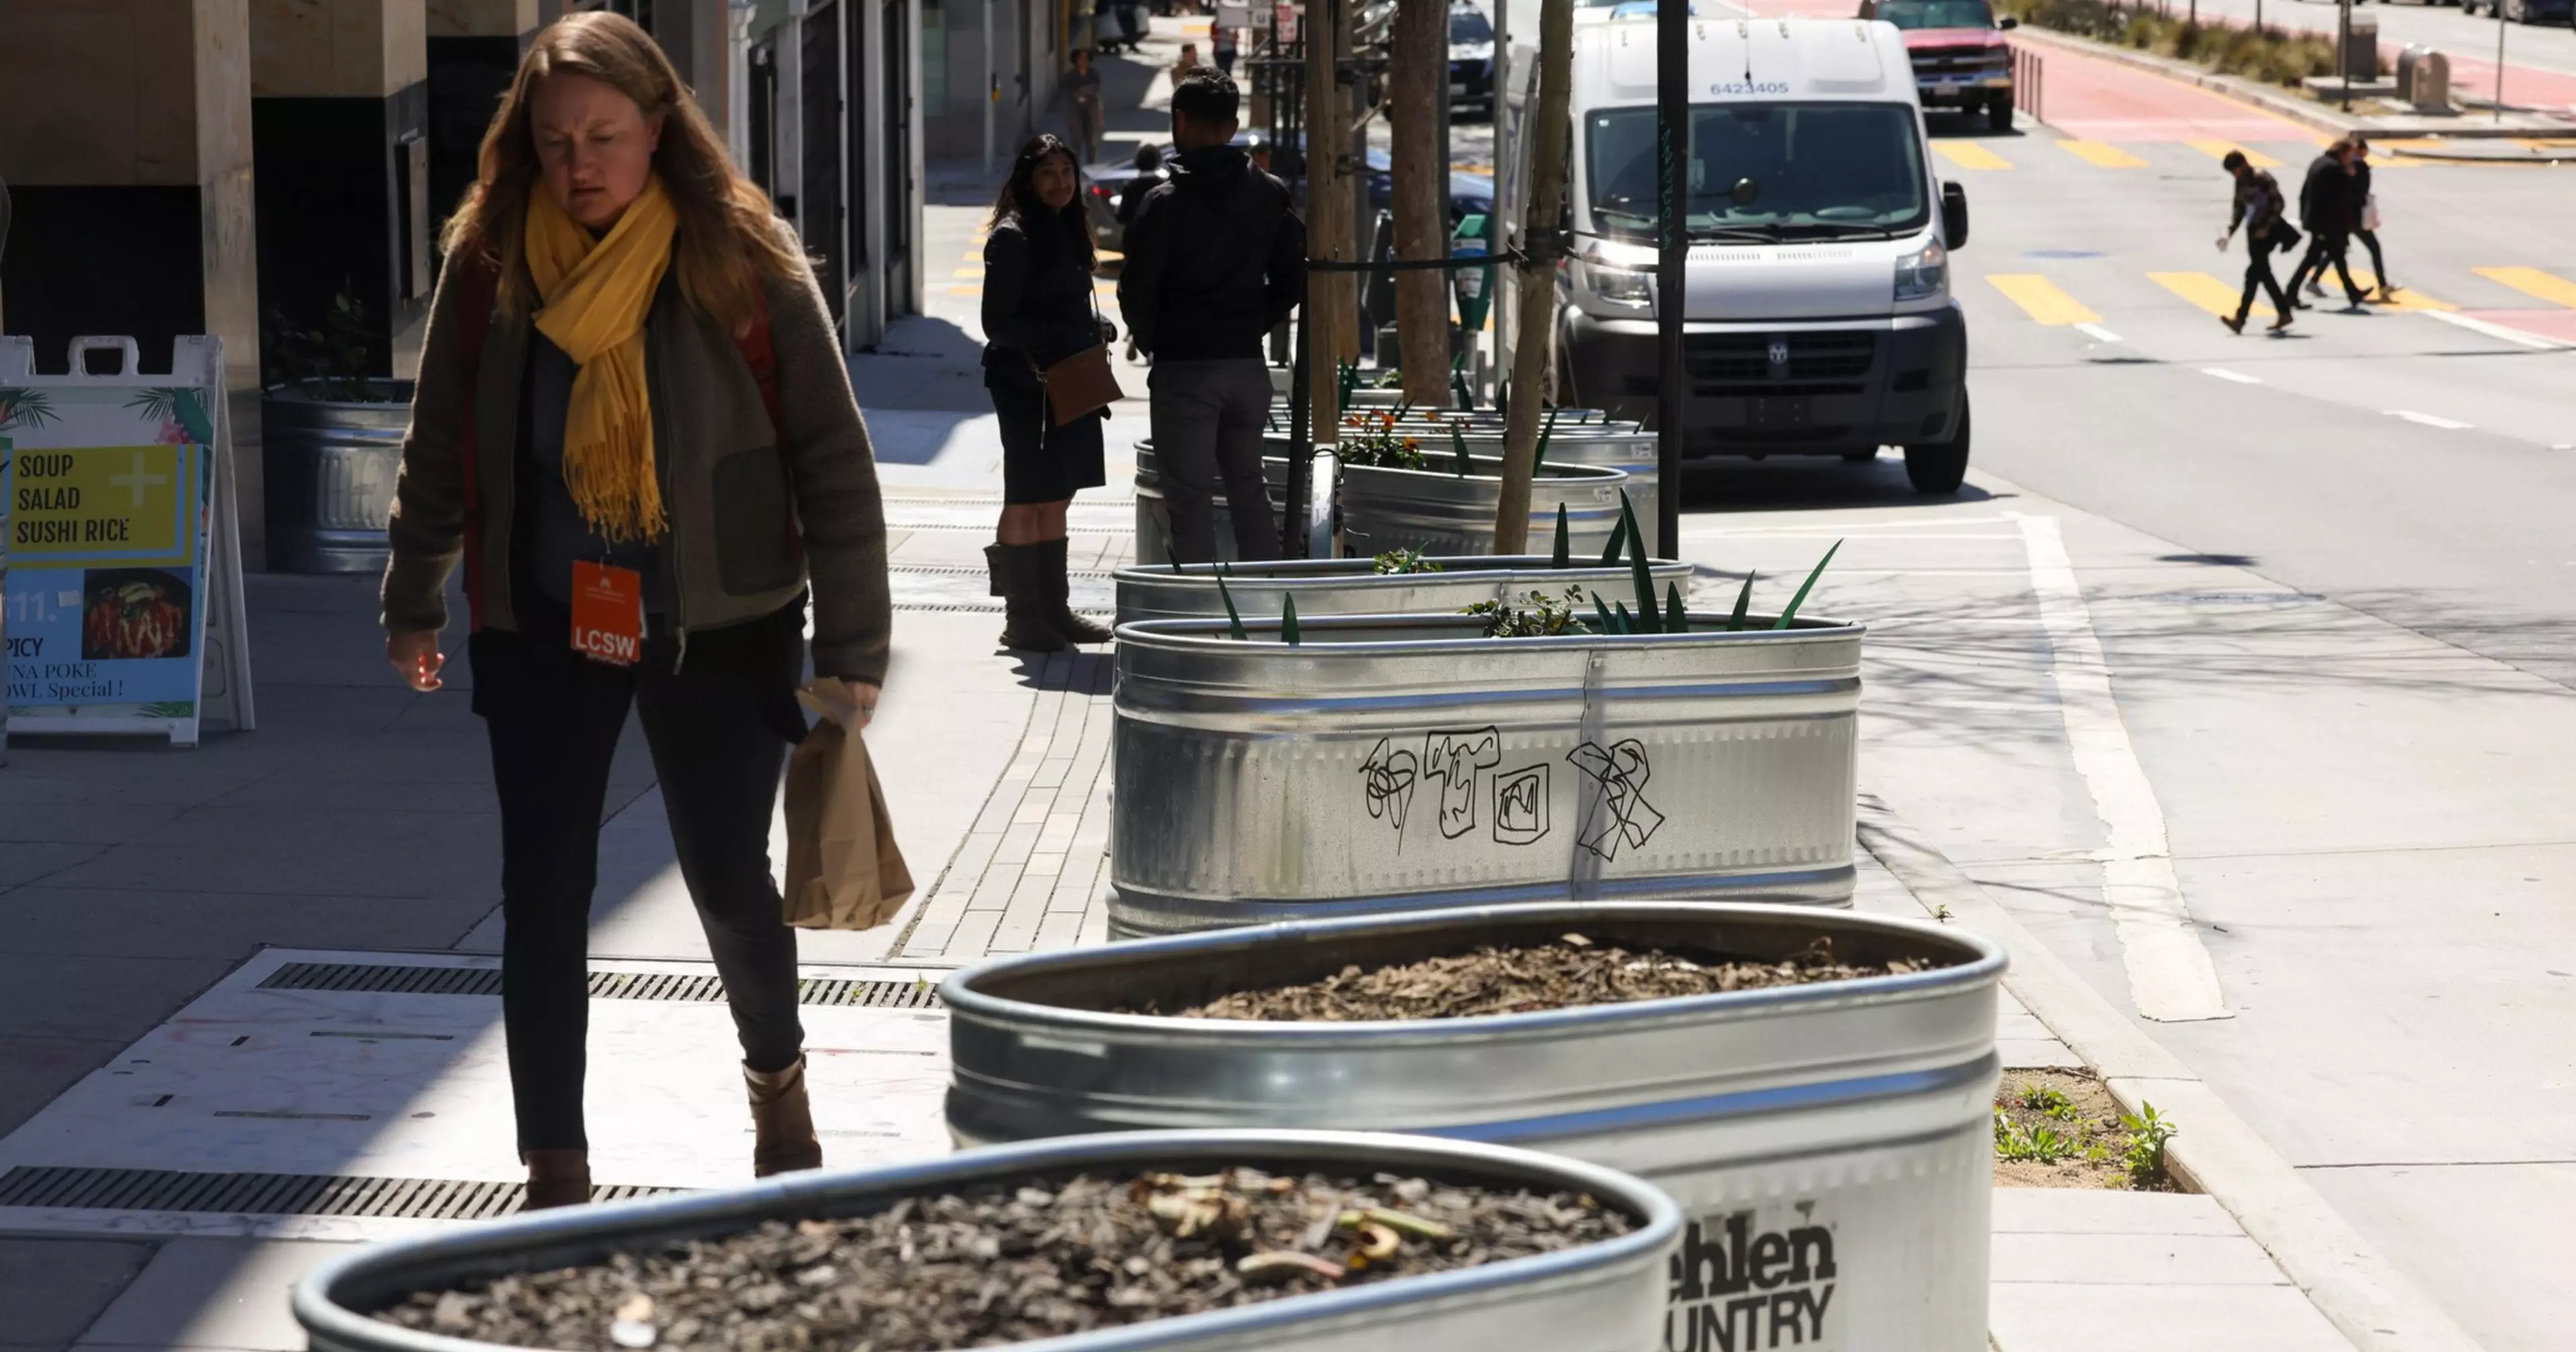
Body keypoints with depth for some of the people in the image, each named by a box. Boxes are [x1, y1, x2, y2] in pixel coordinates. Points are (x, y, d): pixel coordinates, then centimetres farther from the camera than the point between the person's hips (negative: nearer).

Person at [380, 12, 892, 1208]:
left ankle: (776, 1079, 38)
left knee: (731, 882, 7)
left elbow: (833, 459, -8)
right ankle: (556, 1177, 8)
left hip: (718, 631, -2)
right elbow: (439, 445, 10)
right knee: (542, 900, -1)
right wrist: (414, 601, 16)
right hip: (540, 630, 2)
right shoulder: (488, 265, -4)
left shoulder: (745, 266, -11)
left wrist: (852, 647, -10)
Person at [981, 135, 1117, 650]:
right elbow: (998, 323, -15)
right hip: (1026, 381, -9)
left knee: (1057, 498, 13)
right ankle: (1021, 617, 0)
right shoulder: (1013, 238, -11)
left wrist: (1097, 329, 4)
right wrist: (1057, 338, -23)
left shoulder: (1068, 231, 15)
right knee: (1027, 500, -4)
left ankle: (1053, 609, 19)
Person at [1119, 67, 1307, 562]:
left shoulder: (1166, 203, -12)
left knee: (1189, 495, -1)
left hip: (1183, 367, -5)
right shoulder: (1270, 195, 4)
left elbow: (1136, 289, -12)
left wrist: (1152, 341, 5)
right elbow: (1292, 279, 7)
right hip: (1248, 363, 5)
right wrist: (1253, 327, 14)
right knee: (1249, 488, 17)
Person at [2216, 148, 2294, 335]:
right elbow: (2239, 209, 16)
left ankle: (2241, 319, -18)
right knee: (2262, 273, 10)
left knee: (2254, 272, -13)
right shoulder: (2241, 182, 11)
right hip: (2253, 230, 9)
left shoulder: (2262, 178, -13)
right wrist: (2229, 233, 6)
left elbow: (2278, 203, -15)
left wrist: (2267, 228, -19)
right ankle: (2284, 313, 20)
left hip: (2269, 230, -9)